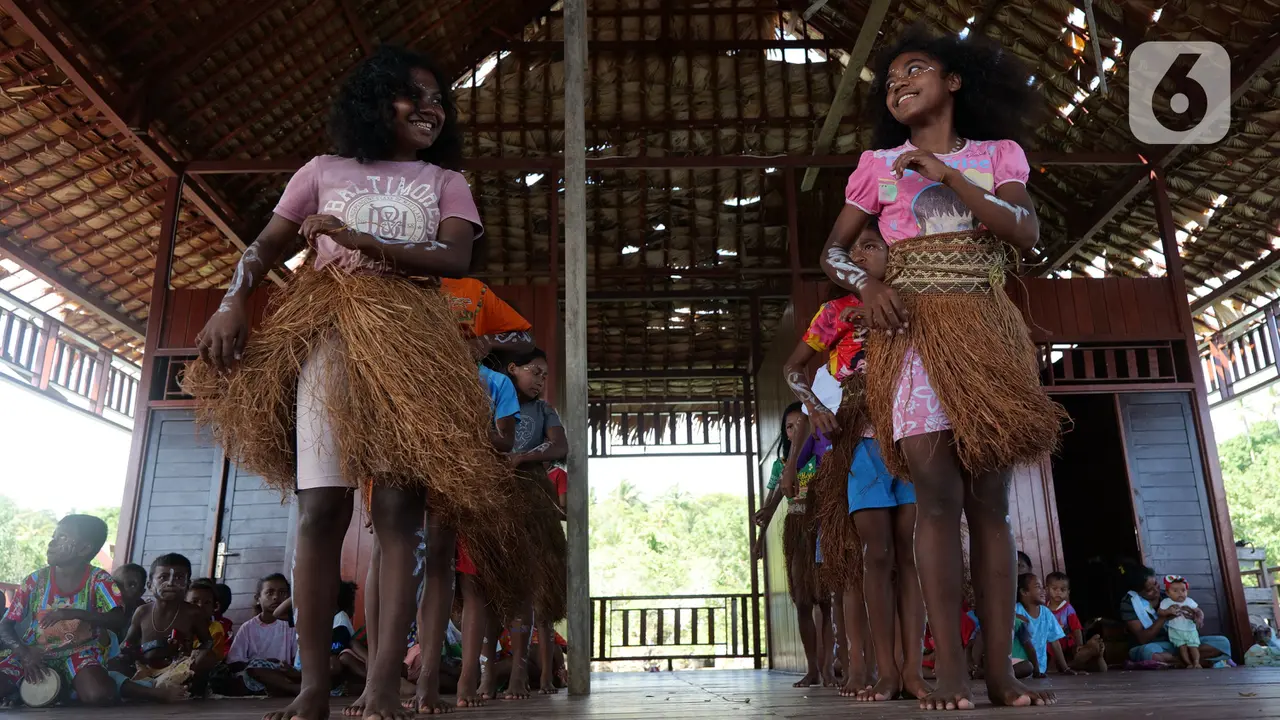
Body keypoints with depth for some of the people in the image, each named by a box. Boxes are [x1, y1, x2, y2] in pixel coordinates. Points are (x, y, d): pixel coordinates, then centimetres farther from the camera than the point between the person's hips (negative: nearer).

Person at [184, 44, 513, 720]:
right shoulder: (325, 170, 20)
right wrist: (233, 302, -4)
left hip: (412, 345, 0)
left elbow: (457, 258, 1)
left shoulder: (446, 181, 19)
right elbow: (266, 247, 15)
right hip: (331, 336, 0)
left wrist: (363, 241, -8)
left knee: (397, 509, -11)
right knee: (319, 507, -9)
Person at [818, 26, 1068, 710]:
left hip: (987, 333, 1)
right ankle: (949, 667, -8)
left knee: (990, 500, -2)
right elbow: (832, 251, 9)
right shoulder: (878, 163, 12)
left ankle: (1001, 668, 1)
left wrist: (949, 177, -9)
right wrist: (867, 284, -12)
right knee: (938, 493, -11)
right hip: (912, 331, -1)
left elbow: (1026, 233, -2)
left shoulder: (998, 154, 13)